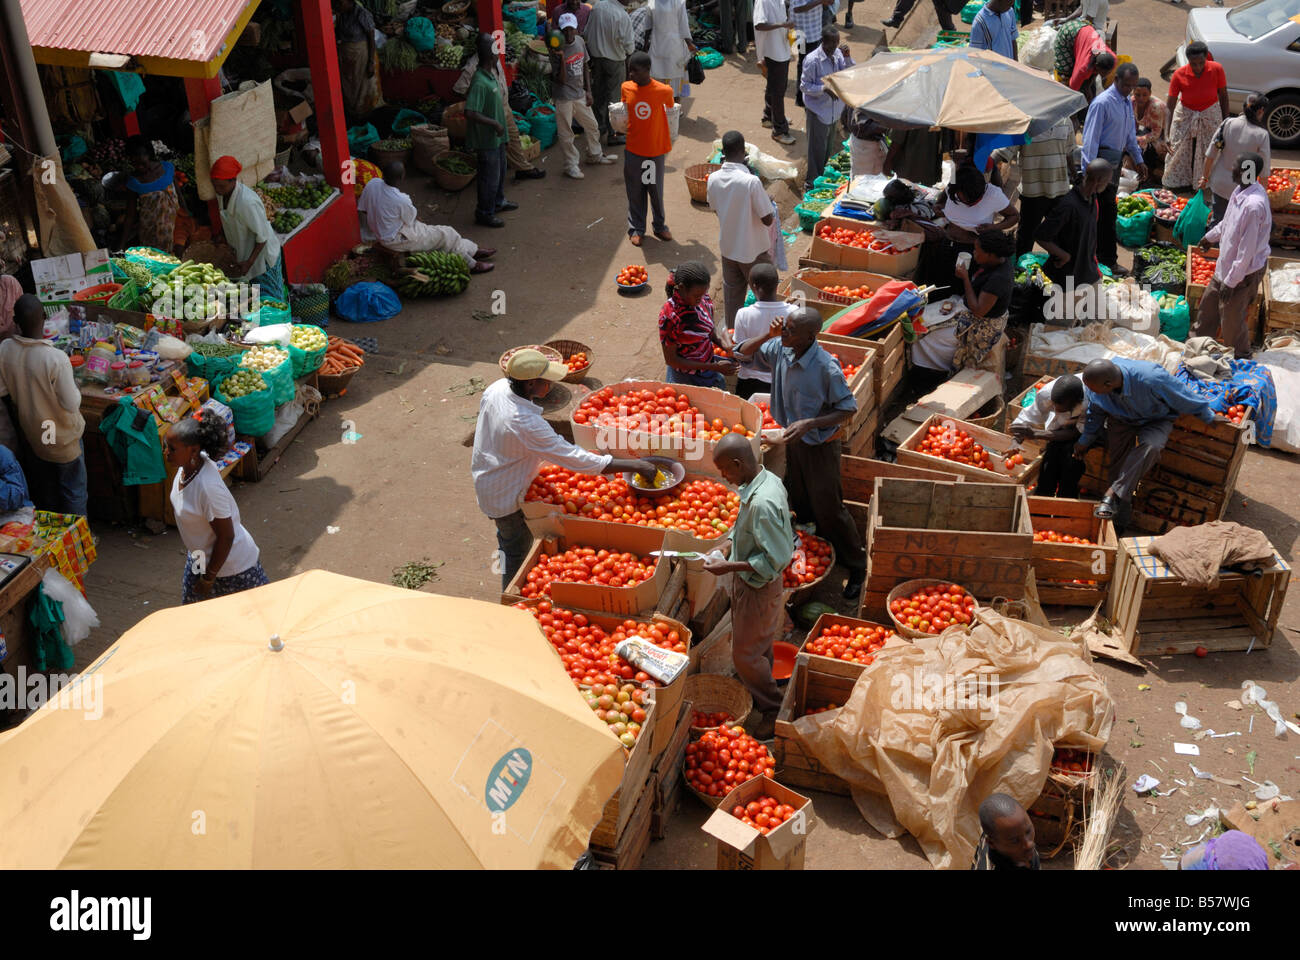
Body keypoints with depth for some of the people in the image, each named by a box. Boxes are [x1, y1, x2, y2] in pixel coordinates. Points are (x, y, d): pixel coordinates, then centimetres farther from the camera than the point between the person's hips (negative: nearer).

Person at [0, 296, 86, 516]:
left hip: (32, 433, 6)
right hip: (63, 438, -6)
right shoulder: (56, 359, -33)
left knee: (44, 488, 27)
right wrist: (73, 387, -8)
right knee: (73, 491, 15)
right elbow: (72, 404, -27)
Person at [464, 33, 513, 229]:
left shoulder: (490, 76, 2)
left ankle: (498, 202, 44)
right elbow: (470, 113, -32)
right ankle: (484, 213, 18)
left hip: (496, 136, 10)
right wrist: (494, 123, -26)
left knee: (500, 170, 25)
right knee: (489, 176, 3)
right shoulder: (480, 82, -28)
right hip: (487, 139, -10)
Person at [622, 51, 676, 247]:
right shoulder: (626, 88, -5)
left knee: (656, 190, 11)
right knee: (635, 191, 10)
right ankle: (636, 228, 24)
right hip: (633, 149, 2)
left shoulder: (664, 91, -14)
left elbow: (670, 115, 0)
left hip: (656, 149, -2)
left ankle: (660, 226, 29)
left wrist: (671, 139, 6)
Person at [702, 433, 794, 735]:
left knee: (746, 655, 7)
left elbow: (774, 560, -30)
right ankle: (759, 696, 43)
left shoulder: (762, 503, -34)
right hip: (753, 582, 9)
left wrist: (729, 567, -25)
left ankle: (774, 710, 23)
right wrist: (731, 544, 6)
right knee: (759, 646, 25)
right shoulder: (768, 480, -4)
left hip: (758, 587, -9)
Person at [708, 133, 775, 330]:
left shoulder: (713, 179, -11)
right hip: (754, 250, -5)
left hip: (727, 248, 5)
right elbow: (767, 220, -21)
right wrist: (768, 203, -1)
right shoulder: (751, 182, -28)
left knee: (731, 296, 20)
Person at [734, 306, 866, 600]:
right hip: (793, 440, 7)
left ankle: (856, 566, 23)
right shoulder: (780, 350, -12)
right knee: (801, 504, 22)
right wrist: (767, 336, -18)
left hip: (820, 446, -6)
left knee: (827, 509, 4)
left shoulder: (827, 368, -30)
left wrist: (808, 423, -31)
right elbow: (742, 353, 1)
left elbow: (848, 409, -20)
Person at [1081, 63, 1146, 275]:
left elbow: (1130, 133, 23)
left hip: (1117, 158, 9)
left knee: (1106, 209, 16)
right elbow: (1091, 137, -19)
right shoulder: (1102, 103, -17)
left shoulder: (1127, 102, 12)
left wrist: (1138, 160, 22)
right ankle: (1108, 260, -4)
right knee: (1107, 210, -8)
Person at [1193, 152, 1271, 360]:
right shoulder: (1241, 191, -3)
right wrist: (1211, 236, 34)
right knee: (1209, 304, 25)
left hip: (1244, 272, -9)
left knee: (1232, 319, 6)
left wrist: (1230, 281, -24)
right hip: (1226, 265, 9)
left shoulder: (1254, 205, -32)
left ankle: (1241, 360, 26)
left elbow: (1247, 251, -28)